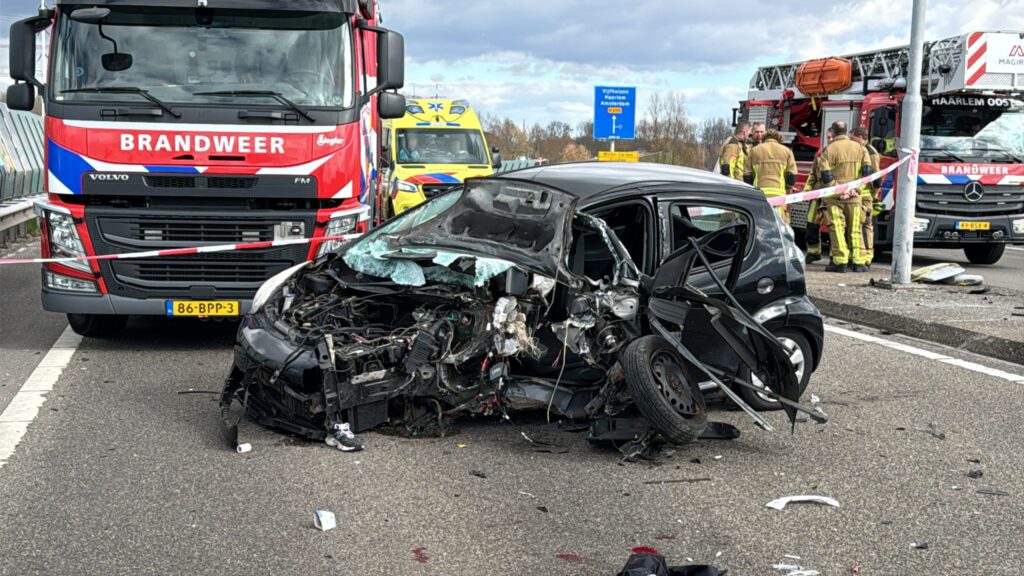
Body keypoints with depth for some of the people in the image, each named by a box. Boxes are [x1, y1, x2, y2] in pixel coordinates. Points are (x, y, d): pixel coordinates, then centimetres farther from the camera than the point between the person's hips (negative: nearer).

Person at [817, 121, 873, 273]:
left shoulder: (829, 149, -5)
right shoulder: (859, 148, 7)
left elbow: (825, 174, -13)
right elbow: (867, 170, 3)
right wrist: (856, 187, 8)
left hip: (834, 196, -3)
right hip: (854, 195, 3)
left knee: (837, 228, -1)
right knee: (855, 229, 9)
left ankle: (840, 262, -5)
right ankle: (857, 262, 8)